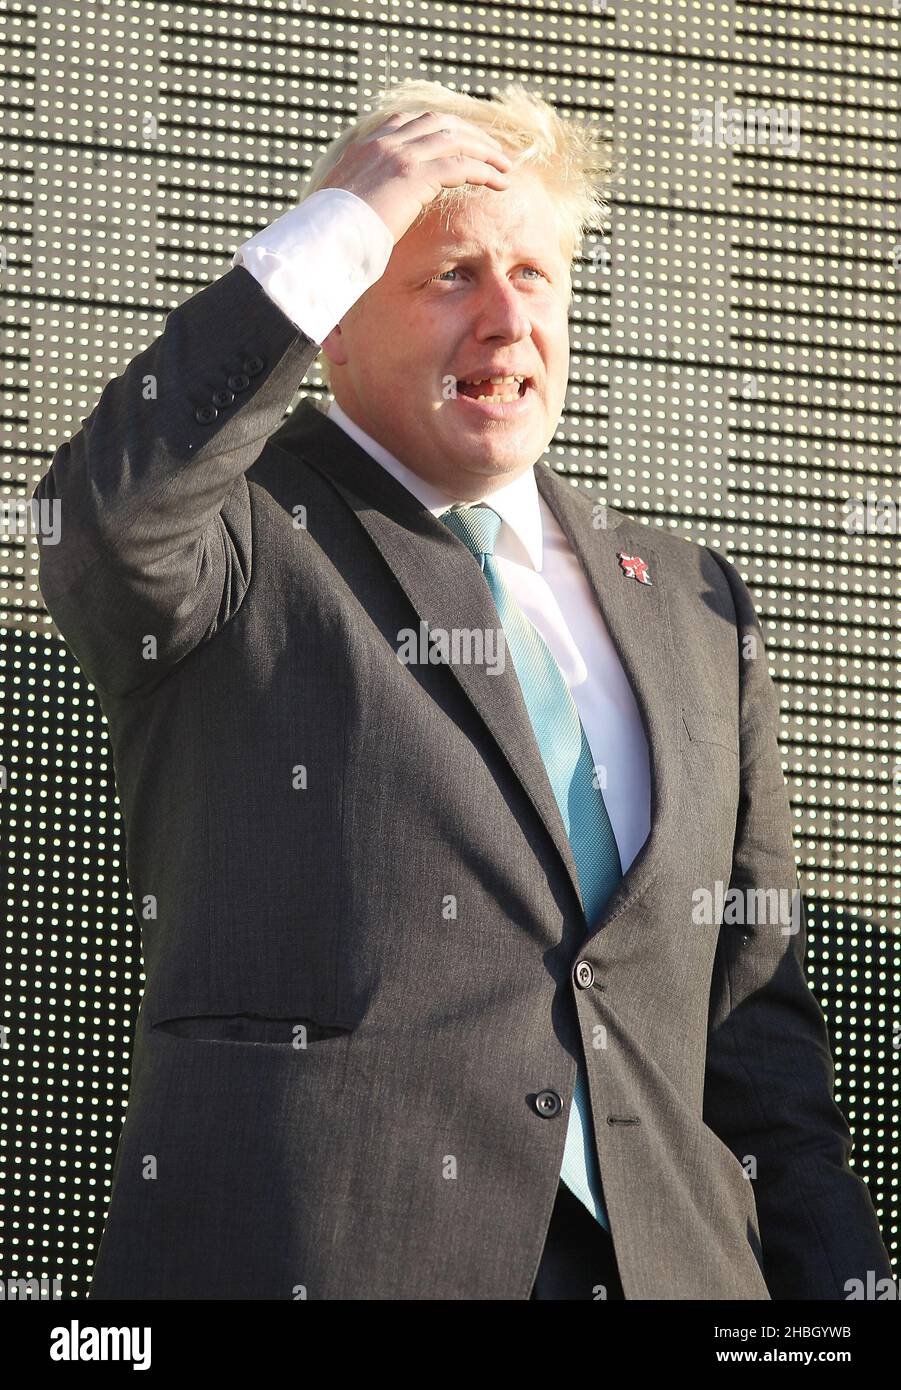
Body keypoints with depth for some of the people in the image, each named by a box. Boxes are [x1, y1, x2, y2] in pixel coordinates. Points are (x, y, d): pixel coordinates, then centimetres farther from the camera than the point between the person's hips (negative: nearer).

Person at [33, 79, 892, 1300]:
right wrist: (338, 230, -11)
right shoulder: (242, 542, 6)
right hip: (304, 1248, -5)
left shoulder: (688, 603, 21)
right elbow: (106, 519, -19)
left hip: (668, 1262, 5)